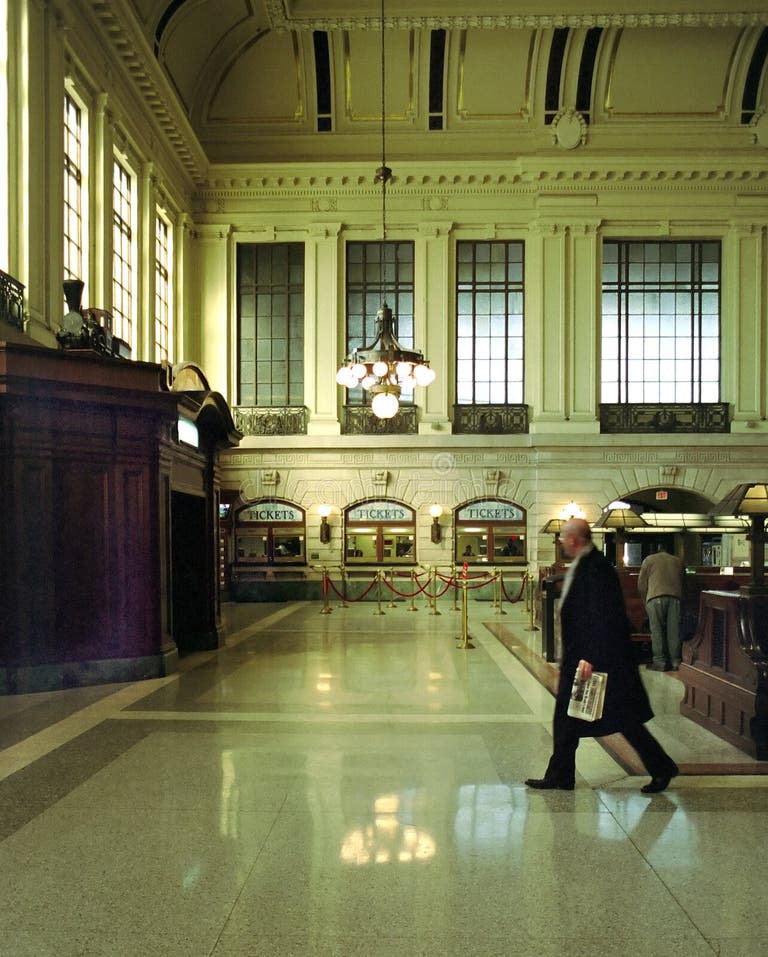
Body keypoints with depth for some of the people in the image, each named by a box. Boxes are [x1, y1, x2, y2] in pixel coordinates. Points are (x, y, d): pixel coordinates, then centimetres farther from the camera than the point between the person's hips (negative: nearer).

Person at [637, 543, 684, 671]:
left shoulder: (648, 560, 15)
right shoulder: (678, 561, 23)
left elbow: (641, 585, 13)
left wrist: (645, 602, 24)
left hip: (656, 597, -3)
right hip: (675, 597, 3)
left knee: (657, 631, 0)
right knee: (674, 631, 6)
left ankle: (660, 662, -1)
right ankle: (675, 662, 9)